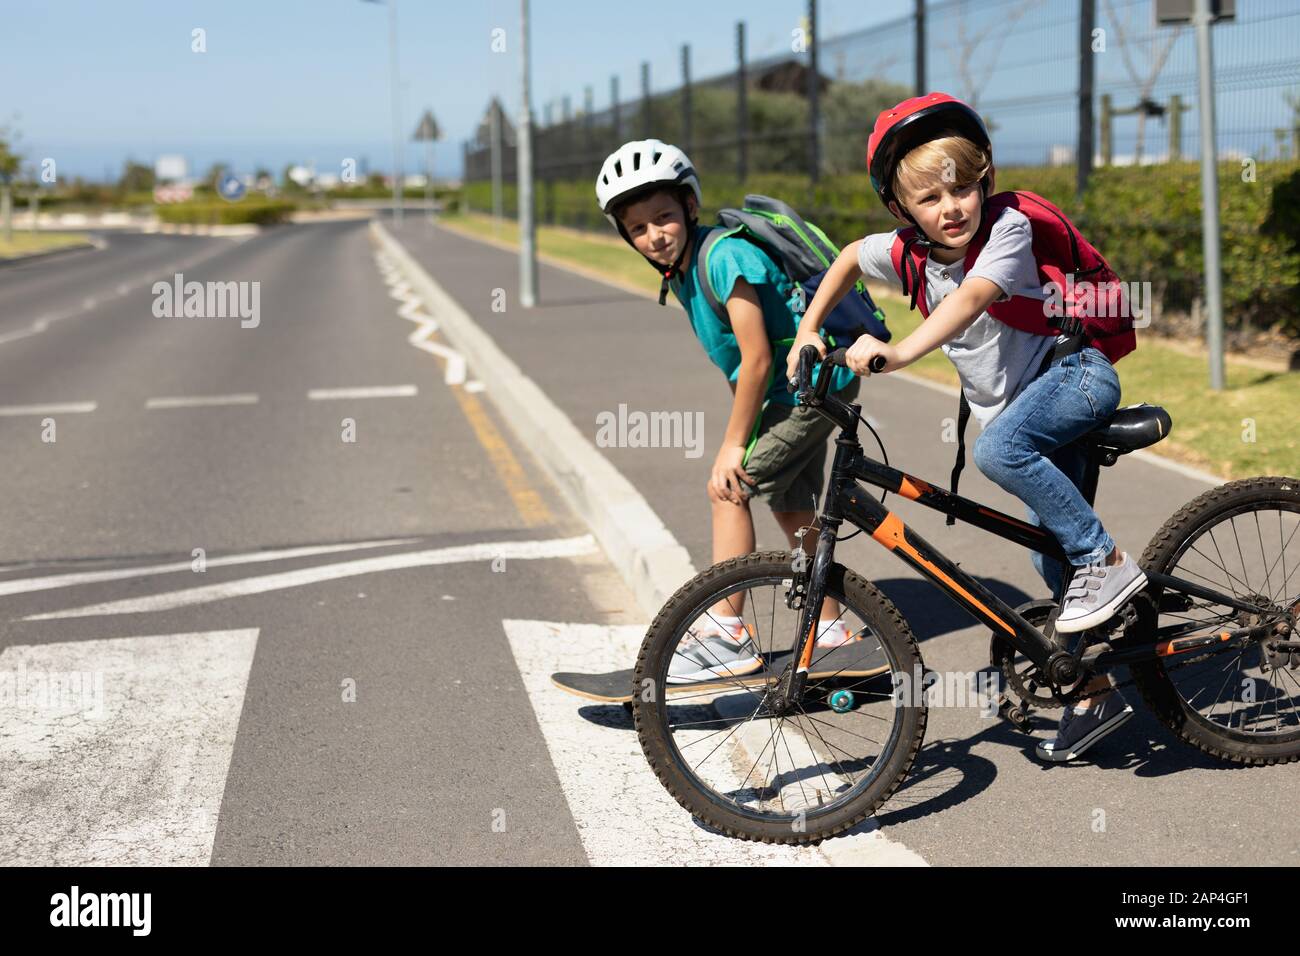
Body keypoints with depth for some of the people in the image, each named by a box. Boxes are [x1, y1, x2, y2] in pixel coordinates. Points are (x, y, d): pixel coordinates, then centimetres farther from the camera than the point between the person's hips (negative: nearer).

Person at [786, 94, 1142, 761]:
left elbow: (972, 297, -40)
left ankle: (1108, 561, -22)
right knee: (1051, 559, 9)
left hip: (1076, 372, -7)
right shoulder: (906, 253, -5)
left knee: (998, 450, -35)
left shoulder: (1007, 228, -21)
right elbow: (849, 259, 16)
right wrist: (807, 331, 9)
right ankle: (1096, 695, 22)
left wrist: (898, 353, -52)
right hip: (1015, 403, 7)